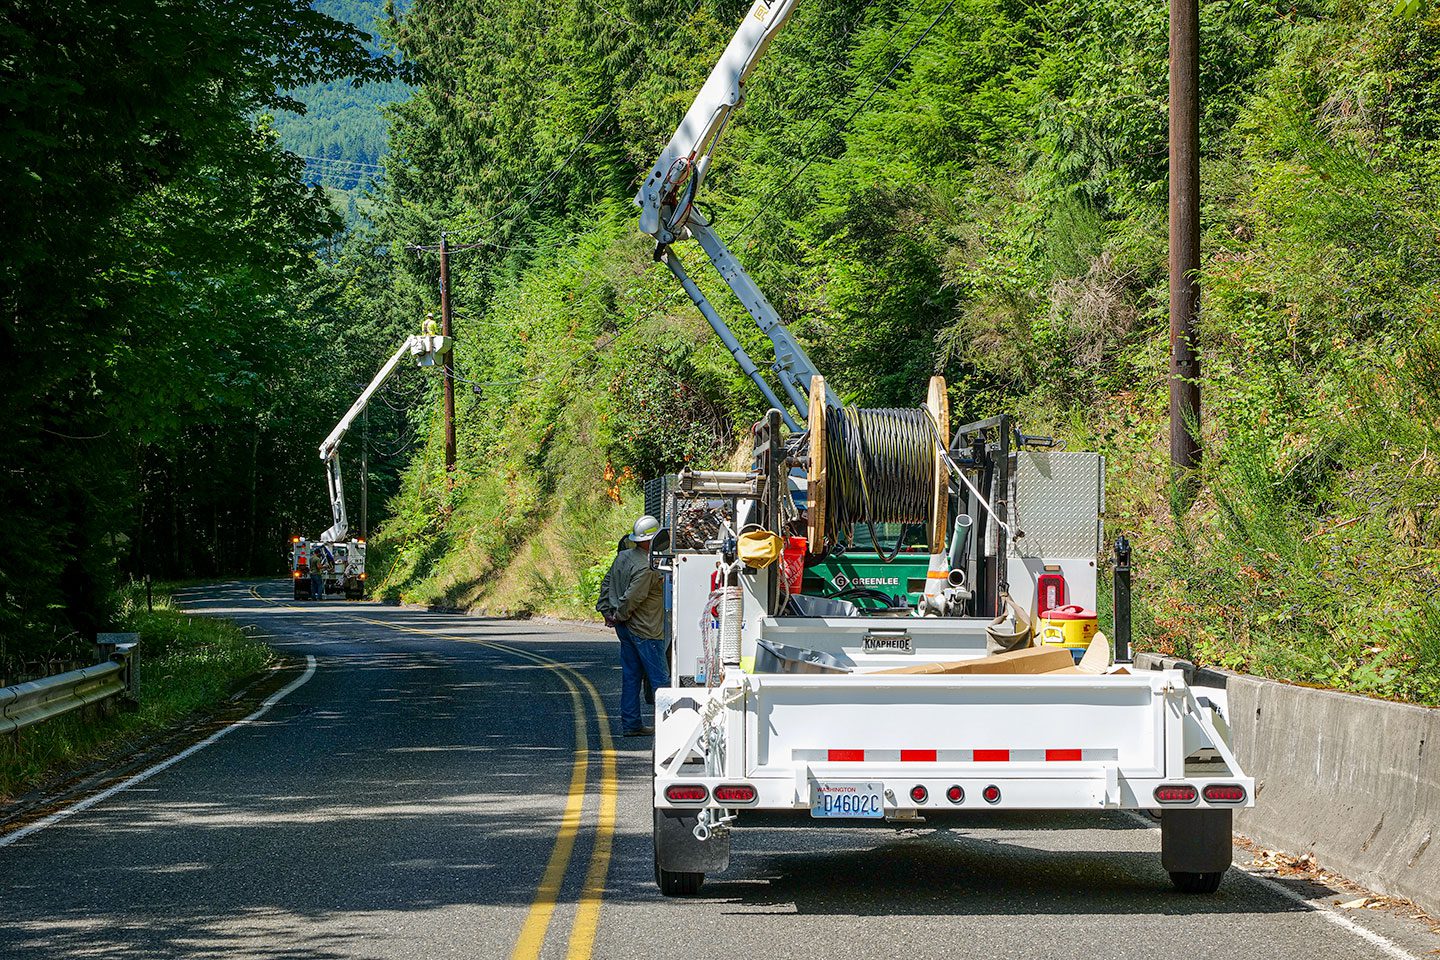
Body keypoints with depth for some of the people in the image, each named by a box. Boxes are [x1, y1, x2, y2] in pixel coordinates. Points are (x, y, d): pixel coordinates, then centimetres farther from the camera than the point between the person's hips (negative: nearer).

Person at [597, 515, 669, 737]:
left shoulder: (623, 556, 7)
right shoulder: (647, 568, -21)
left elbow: (607, 583, 13)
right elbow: (631, 598, -22)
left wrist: (606, 611, 14)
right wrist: (618, 617, -6)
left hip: (626, 627, 9)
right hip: (645, 630, -9)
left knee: (631, 675, 12)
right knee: (659, 677, -3)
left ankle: (631, 724, 14)